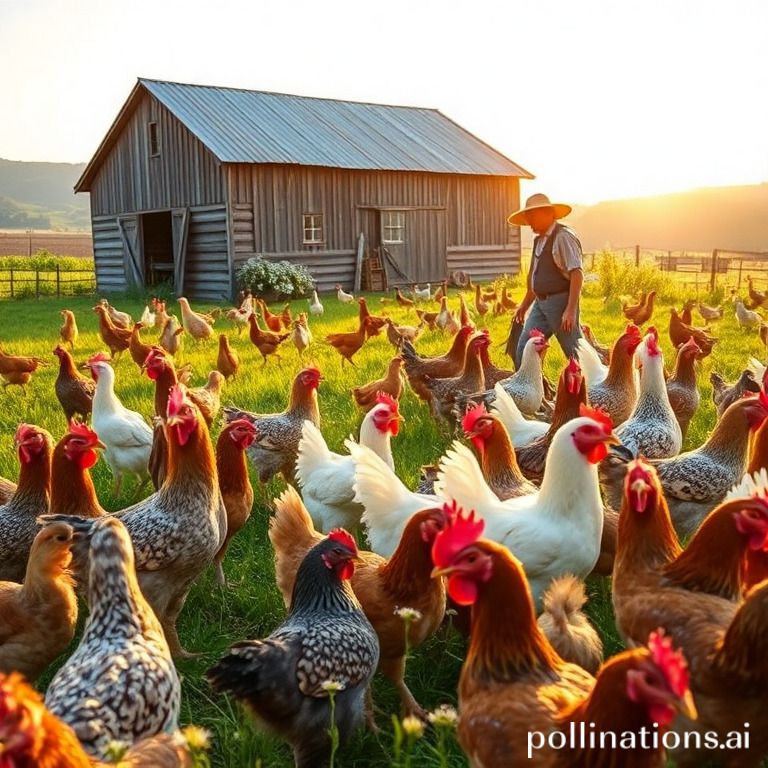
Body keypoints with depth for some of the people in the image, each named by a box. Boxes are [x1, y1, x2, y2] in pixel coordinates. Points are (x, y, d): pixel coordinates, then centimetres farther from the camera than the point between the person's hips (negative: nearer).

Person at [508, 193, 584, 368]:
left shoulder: (563, 237, -13)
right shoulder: (539, 240, 14)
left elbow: (577, 275, -20)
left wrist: (571, 310, -26)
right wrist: (525, 305, 30)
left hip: (560, 301, -9)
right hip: (541, 303, 9)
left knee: (576, 354, -1)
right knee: (522, 352, 5)